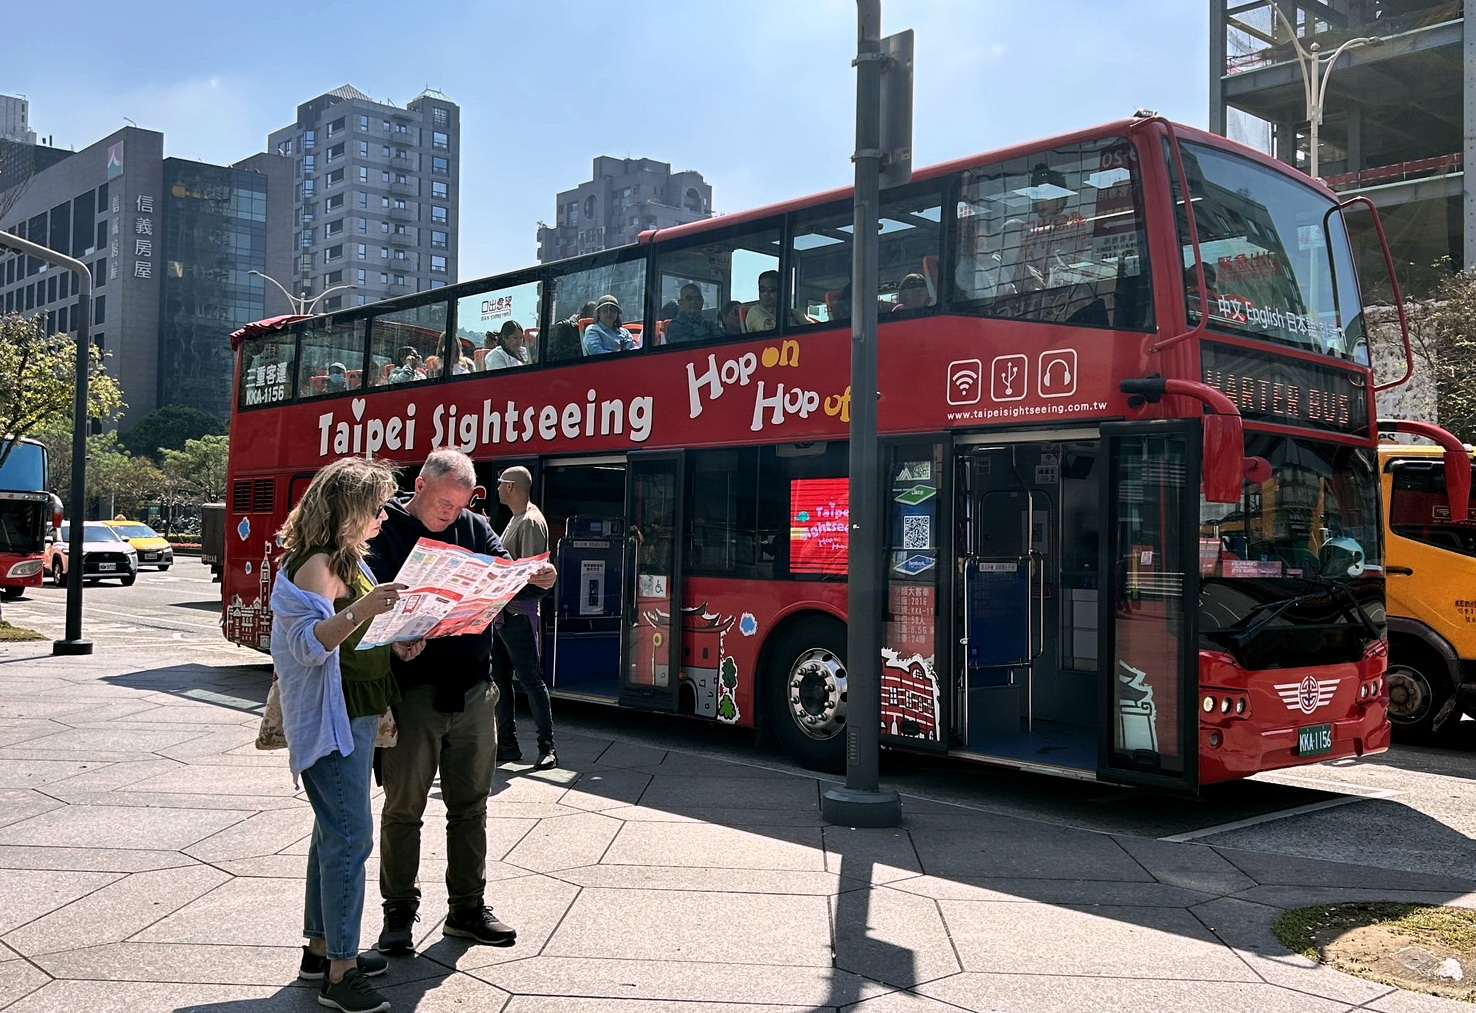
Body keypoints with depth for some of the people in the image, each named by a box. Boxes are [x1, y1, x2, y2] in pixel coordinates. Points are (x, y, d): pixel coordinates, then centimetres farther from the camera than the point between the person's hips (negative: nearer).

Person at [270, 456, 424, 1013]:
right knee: (350, 836, -10)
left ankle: (322, 946, 26)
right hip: (332, 717, -11)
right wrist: (360, 609, -41)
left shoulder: (345, 559, 15)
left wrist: (393, 644, 8)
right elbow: (310, 642, -26)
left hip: (354, 713, 11)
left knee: (334, 832, 16)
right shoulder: (319, 564, -16)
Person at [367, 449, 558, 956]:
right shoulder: (387, 531, -6)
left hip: (473, 690, 5)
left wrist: (536, 581, -20)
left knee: (470, 806, 13)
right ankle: (399, 913, 21)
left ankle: (468, 908, 26)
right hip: (413, 690, -4)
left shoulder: (475, 528, 9)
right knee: (403, 808, 7)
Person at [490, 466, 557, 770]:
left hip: (518, 613, -10)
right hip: (502, 612, 10)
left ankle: (547, 748, -1)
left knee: (530, 680, -6)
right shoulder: (515, 520, 19)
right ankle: (507, 745, 19)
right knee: (499, 679, 12)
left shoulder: (531, 522, -13)